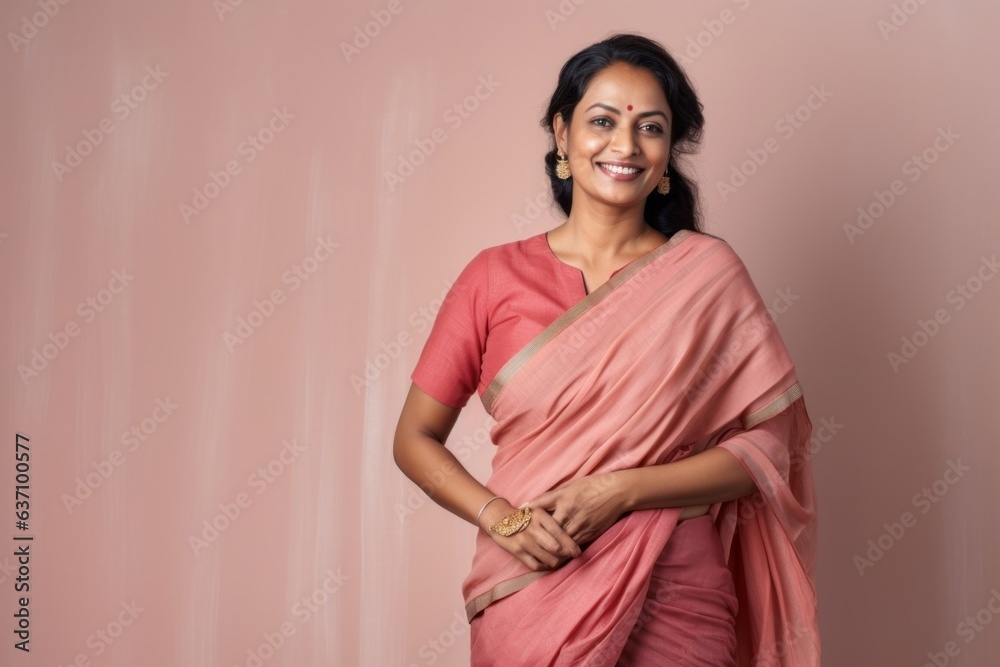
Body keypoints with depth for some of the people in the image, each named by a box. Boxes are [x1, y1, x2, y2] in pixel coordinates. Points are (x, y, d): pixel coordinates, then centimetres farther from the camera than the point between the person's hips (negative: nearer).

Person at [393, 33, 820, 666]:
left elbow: (770, 445, -6)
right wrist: (498, 516, -13)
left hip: (674, 605, 0)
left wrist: (621, 491, -16)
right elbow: (415, 438, 3)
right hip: (527, 602, 1)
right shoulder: (495, 278, -1)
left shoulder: (707, 271, -3)